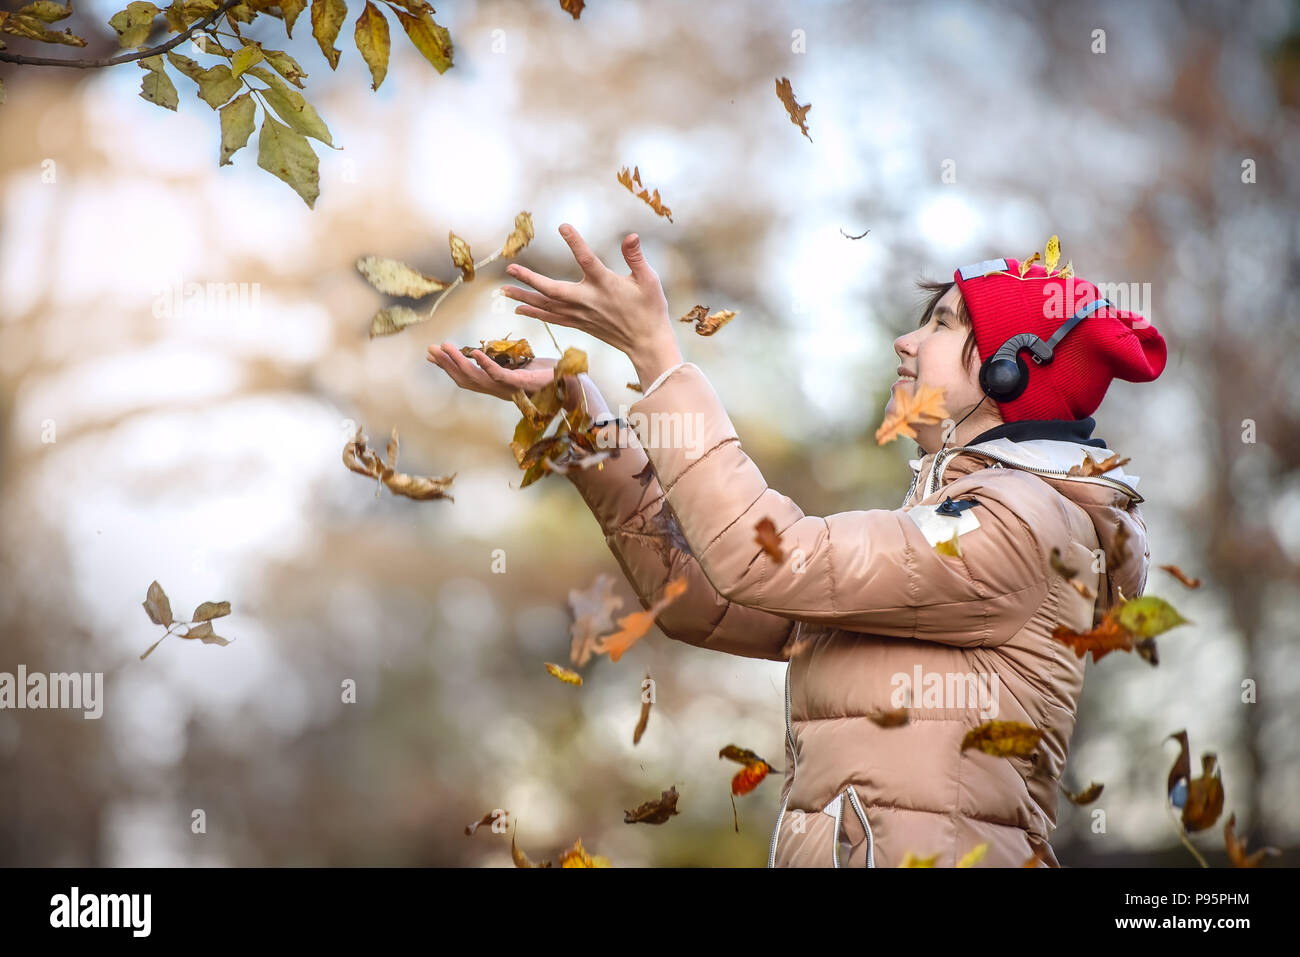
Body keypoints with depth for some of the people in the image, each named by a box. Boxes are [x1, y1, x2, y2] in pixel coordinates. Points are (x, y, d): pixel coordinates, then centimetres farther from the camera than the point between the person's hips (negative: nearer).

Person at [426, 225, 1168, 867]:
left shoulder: (1025, 522, -7)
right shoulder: (934, 532, 21)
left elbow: (768, 561, -16)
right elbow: (703, 600, 13)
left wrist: (656, 353, -10)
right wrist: (587, 419, 6)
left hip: (923, 851, -7)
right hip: (836, 849, 7)